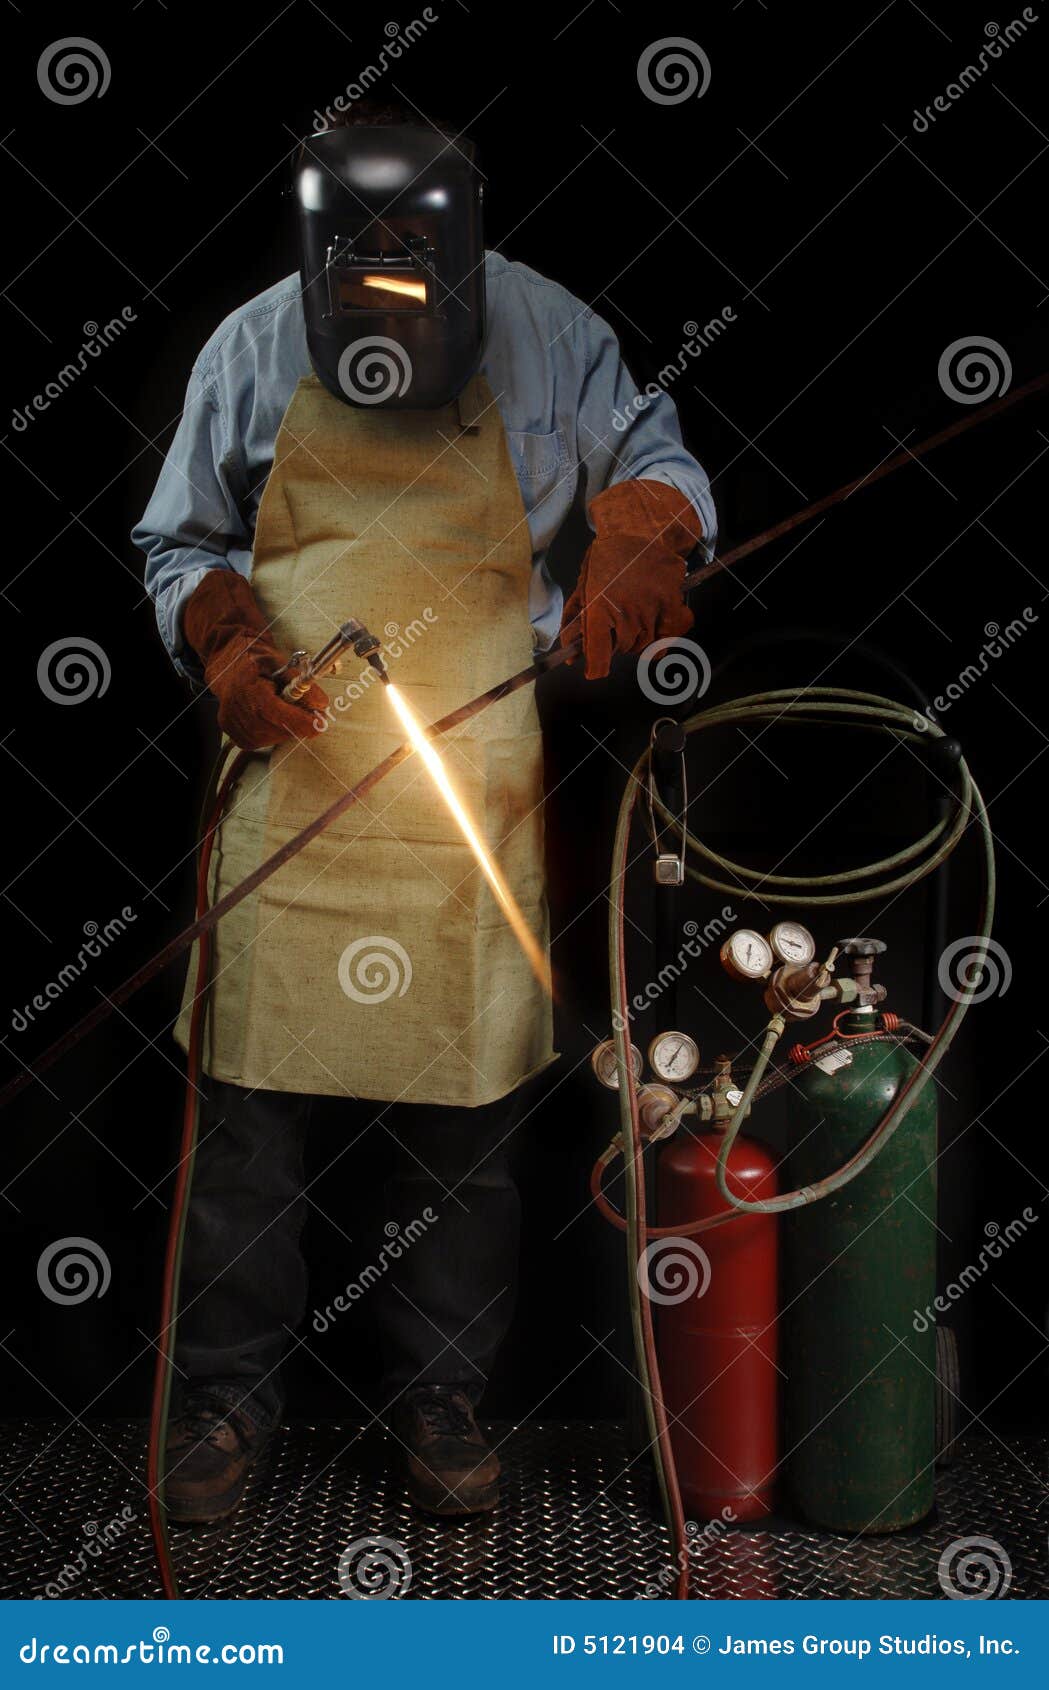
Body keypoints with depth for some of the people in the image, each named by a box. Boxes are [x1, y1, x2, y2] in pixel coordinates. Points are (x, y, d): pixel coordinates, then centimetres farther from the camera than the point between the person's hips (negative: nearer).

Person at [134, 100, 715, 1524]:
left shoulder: (551, 338, 1)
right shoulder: (249, 351, 3)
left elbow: (658, 461, 14)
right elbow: (177, 545, 11)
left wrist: (643, 544, -9)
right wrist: (227, 647, -9)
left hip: (477, 800, 0)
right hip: (294, 779, 1)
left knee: (463, 1114, 5)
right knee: (249, 1102, 1)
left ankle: (440, 1396, 24)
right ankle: (229, 1394, 21)